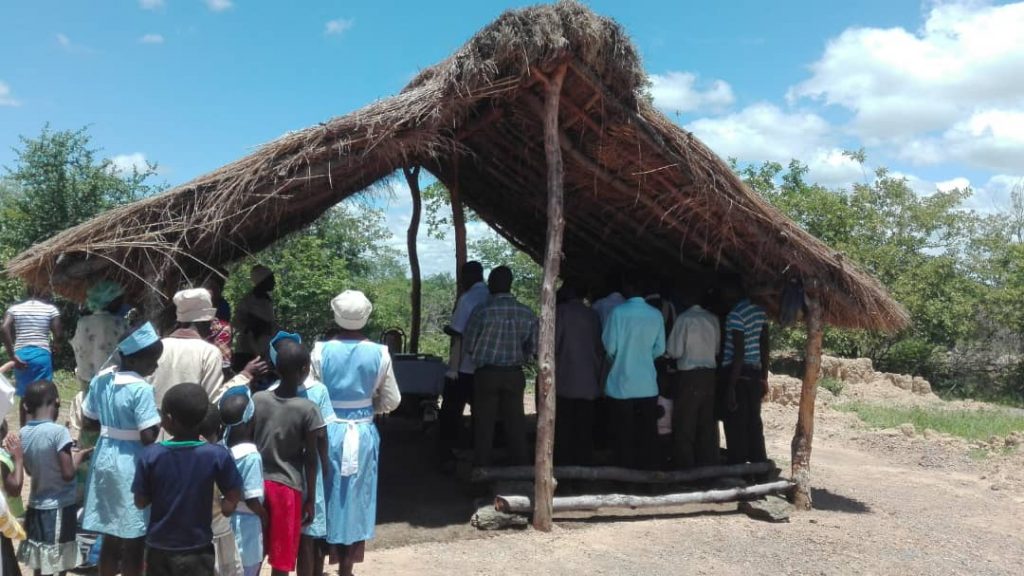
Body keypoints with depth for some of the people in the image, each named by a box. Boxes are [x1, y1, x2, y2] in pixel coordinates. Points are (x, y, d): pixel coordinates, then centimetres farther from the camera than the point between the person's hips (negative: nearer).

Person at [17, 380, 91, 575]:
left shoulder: (23, 433, -1)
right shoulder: (59, 431, -20)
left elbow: (30, 470, 11)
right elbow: (68, 474, -20)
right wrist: (79, 455, -2)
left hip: (36, 506, 6)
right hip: (59, 507, -6)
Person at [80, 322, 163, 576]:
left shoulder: (100, 379, 2)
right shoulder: (141, 389, -20)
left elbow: (87, 423, 10)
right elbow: (148, 437, -22)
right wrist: (159, 420, -4)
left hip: (105, 458, 8)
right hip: (131, 464, -7)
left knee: (110, 536, 18)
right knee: (134, 541, 5)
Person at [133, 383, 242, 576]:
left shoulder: (150, 455, -13)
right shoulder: (217, 455, -16)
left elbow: (141, 502, -5)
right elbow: (232, 499, -9)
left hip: (158, 548, 2)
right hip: (197, 549, -1)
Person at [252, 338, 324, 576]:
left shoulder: (257, 400, -3)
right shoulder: (307, 409, -12)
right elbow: (310, 459, -8)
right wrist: (311, 499, 1)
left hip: (258, 483, 3)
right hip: (288, 487, -3)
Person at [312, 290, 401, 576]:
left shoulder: (321, 351, -11)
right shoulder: (379, 353, -7)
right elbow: (391, 401, 0)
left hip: (329, 431, -1)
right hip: (363, 433, 1)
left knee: (326, 496, 13)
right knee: (356, 498, 13)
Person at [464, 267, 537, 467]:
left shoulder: (483, 311, -13)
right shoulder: (527, 314, -4)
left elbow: (469, 346, -5)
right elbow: (533, 349, 1)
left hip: (486, 373, -2)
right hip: (515, 375, 2)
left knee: (484, 424, 7)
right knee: (515, 423, 11)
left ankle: (481, 467, 13)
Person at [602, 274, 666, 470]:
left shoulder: (618, 312, -11)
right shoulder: (656, 315, -1)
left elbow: (610, 346, -8)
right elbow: (659, 349, 3)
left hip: (622, 382, -3)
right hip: (648, 383, 3)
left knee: (622, 431, 7)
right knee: (648, 430, 11)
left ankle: (625, 468, 11)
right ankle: (648, 466, 16)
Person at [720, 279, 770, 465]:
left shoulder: (735, 315, -16)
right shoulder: (759, 311, 10)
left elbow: (738, 353, -19)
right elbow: (764, 347, 14)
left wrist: (730, 387, -17)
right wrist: (764, 377, 19)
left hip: (738, 373, -8)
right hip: (755, 373, 8)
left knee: (736, 427, -2)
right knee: (754, 424, 13)